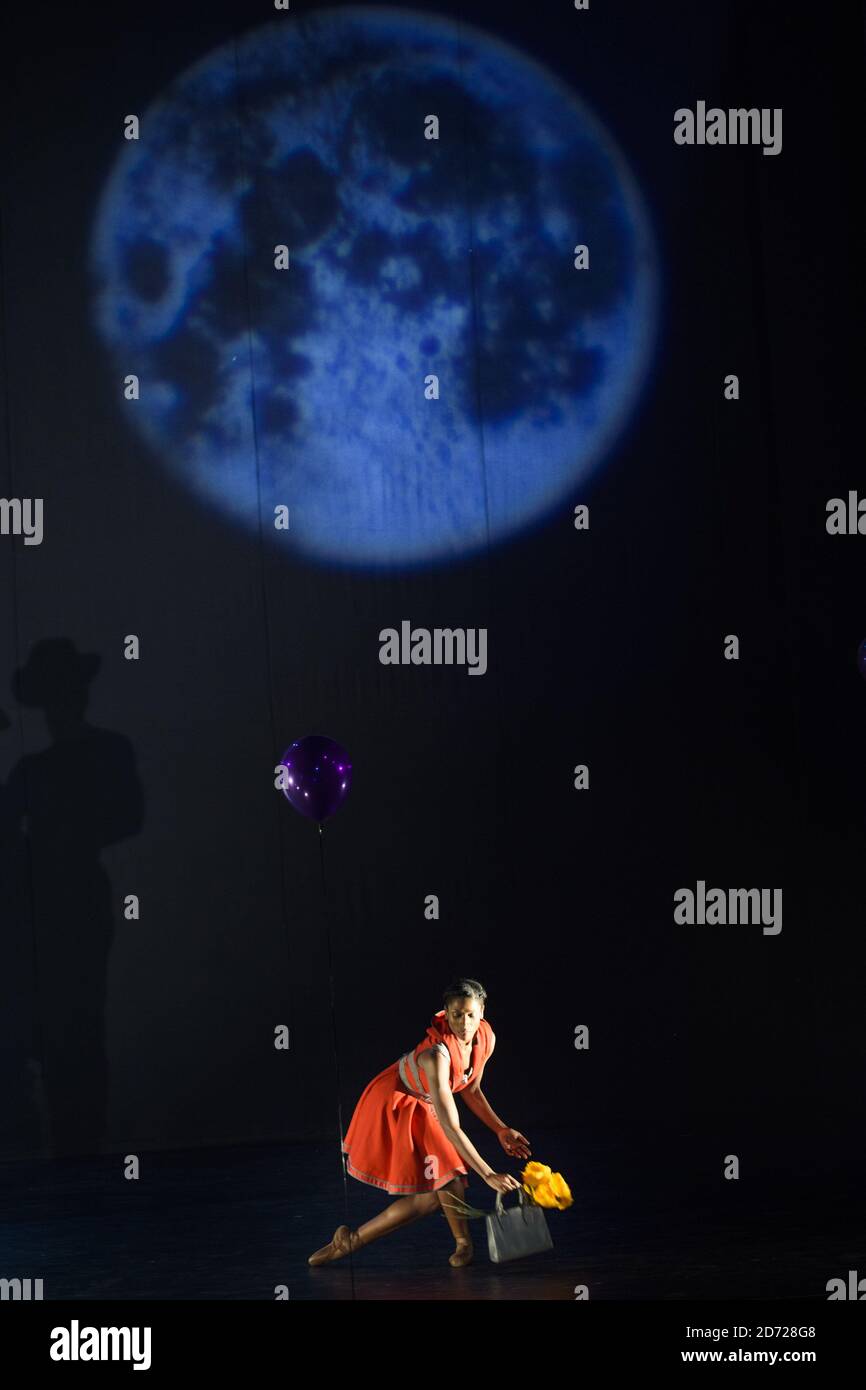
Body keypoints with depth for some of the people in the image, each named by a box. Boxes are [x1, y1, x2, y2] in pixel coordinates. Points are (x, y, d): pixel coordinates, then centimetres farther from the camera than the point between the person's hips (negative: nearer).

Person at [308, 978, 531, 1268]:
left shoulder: (485, 1039, -15)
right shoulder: (438, 1054, -37)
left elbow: (471, 1090, 5)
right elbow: (450, 1128, -39)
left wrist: (501, 1130, -1)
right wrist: (488, 1175, -40)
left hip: (421, 1109, 8)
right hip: (391, 1106, -8)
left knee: (434, 1196, 0)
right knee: (447, 1177, -19)